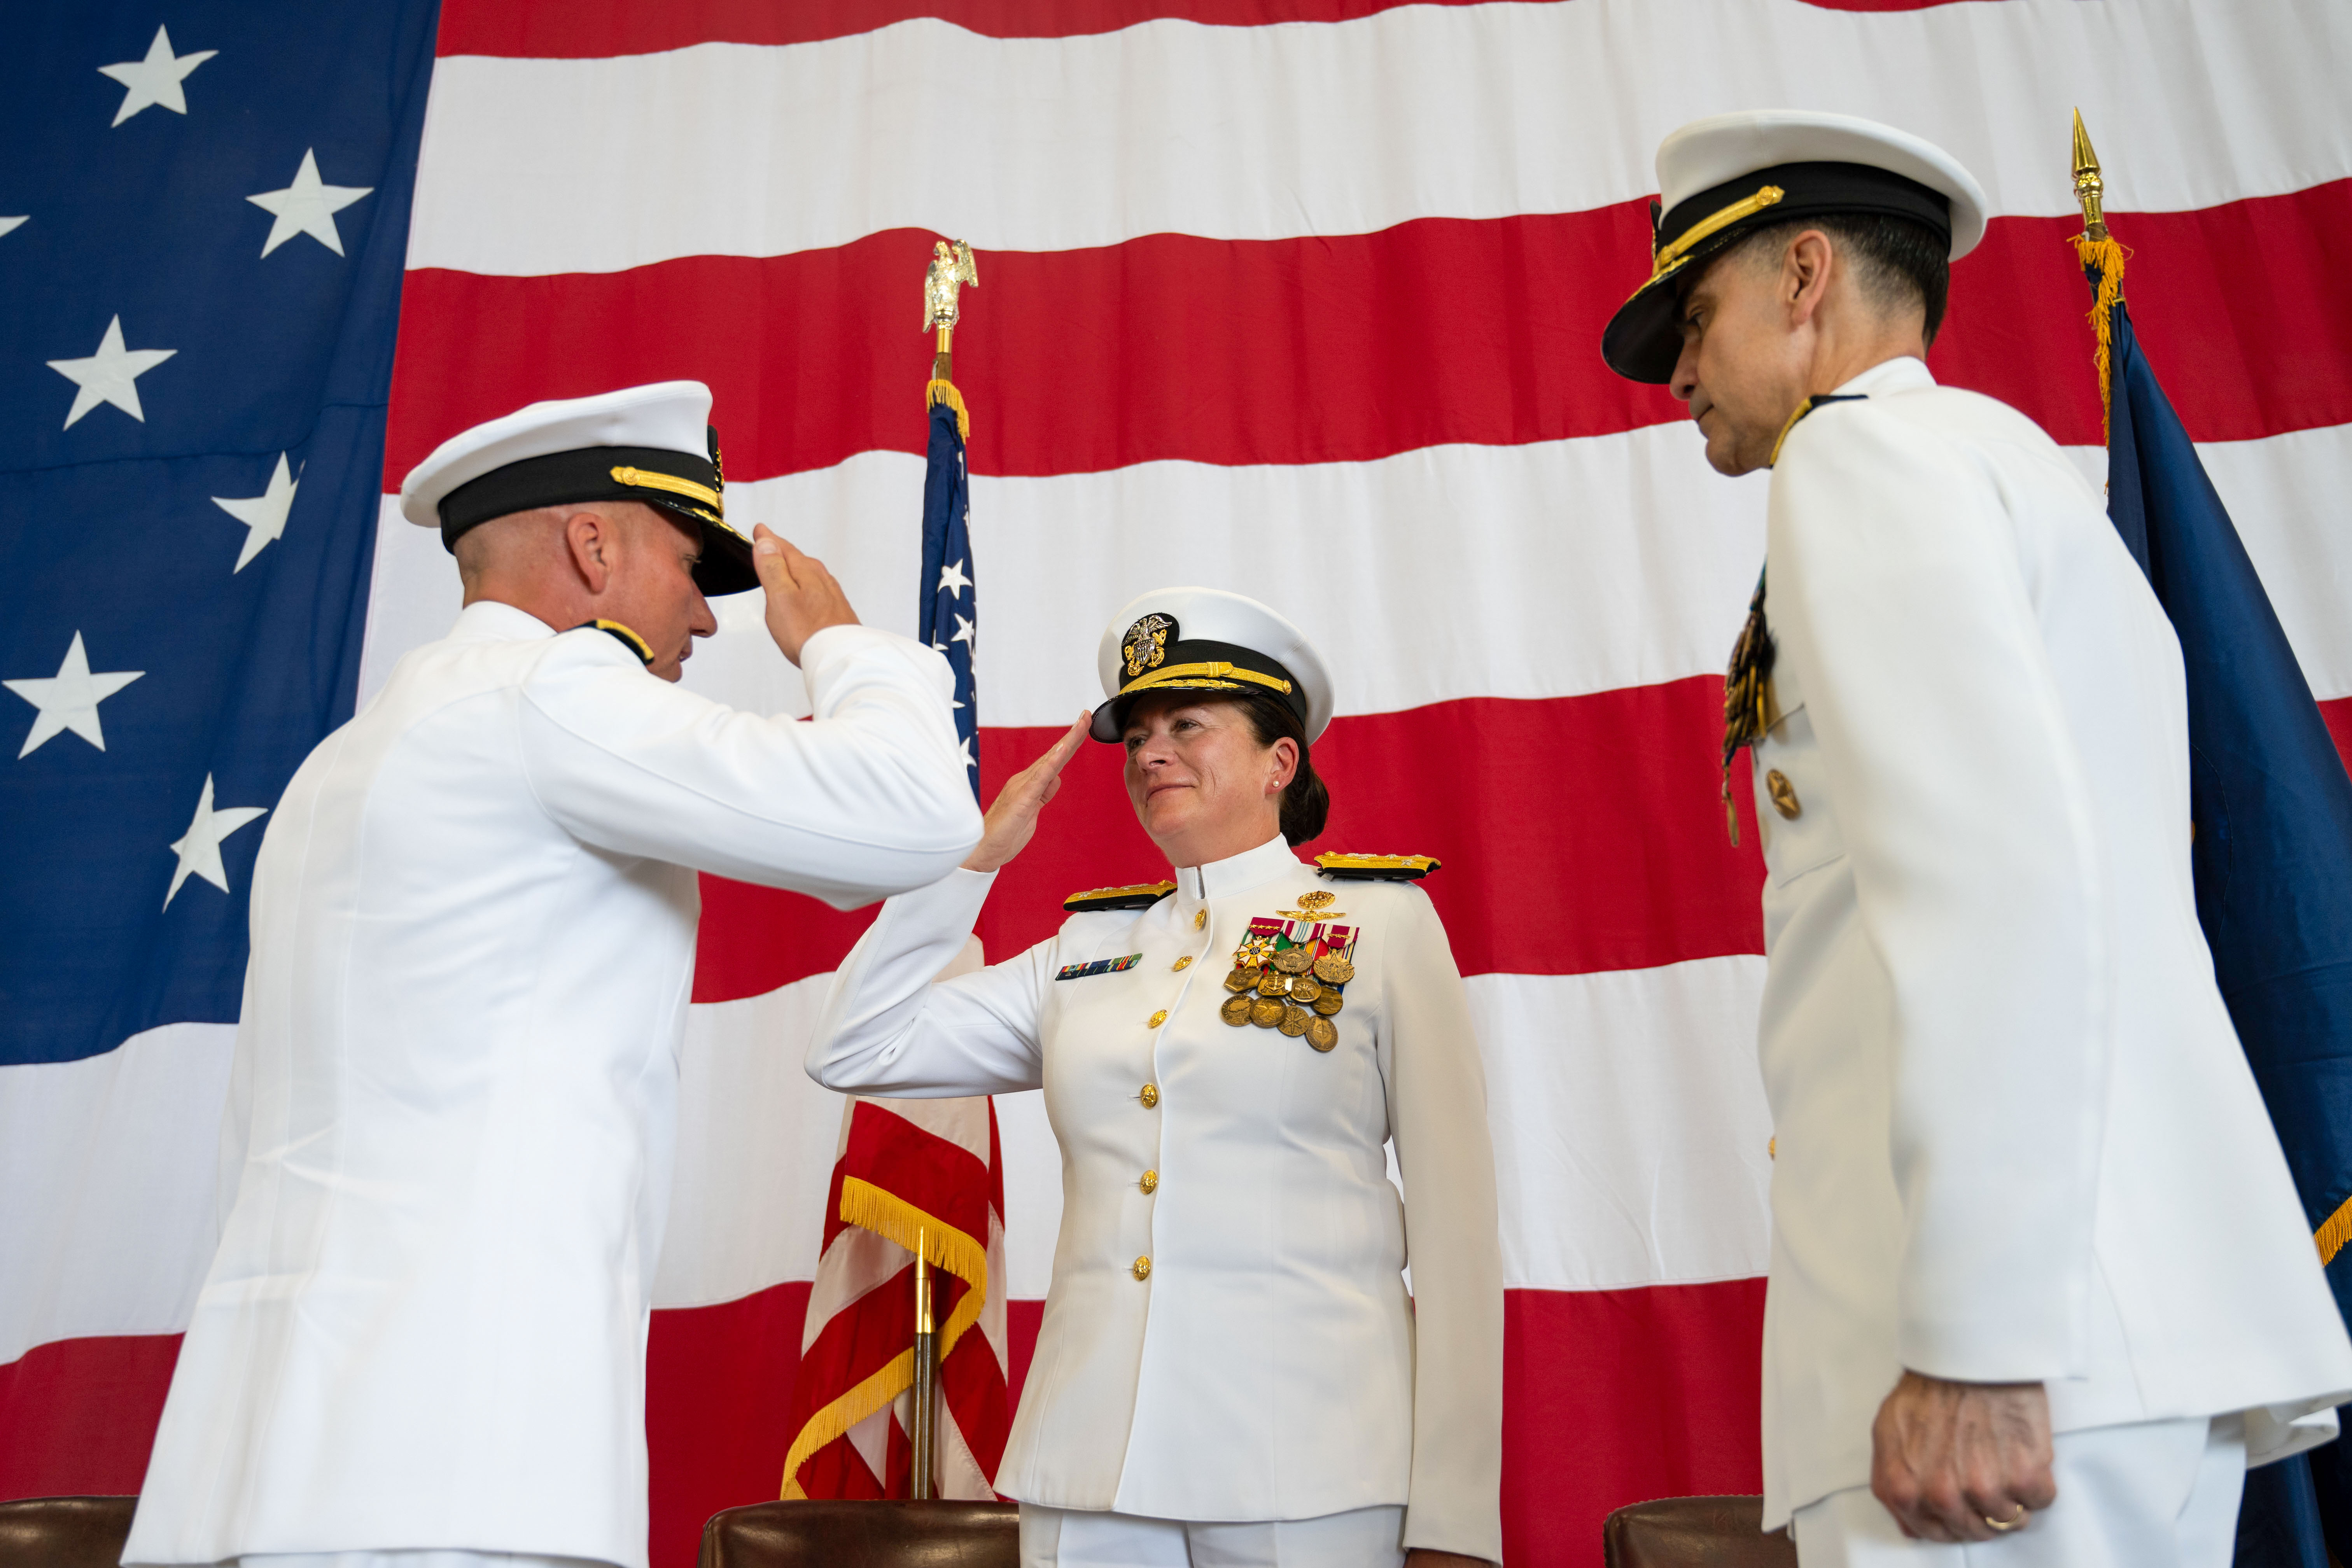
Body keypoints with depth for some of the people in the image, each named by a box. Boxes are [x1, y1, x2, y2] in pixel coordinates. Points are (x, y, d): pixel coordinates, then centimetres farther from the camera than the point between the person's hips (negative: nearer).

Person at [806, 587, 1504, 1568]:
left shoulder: (1381, 919, 1)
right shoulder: (1086, 946, 11)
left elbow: (1456, 1224, -4)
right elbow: (852, 1051, 10)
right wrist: (977, 854, 5)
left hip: (1308, 1474, -3)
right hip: (1083, 1467, 4)